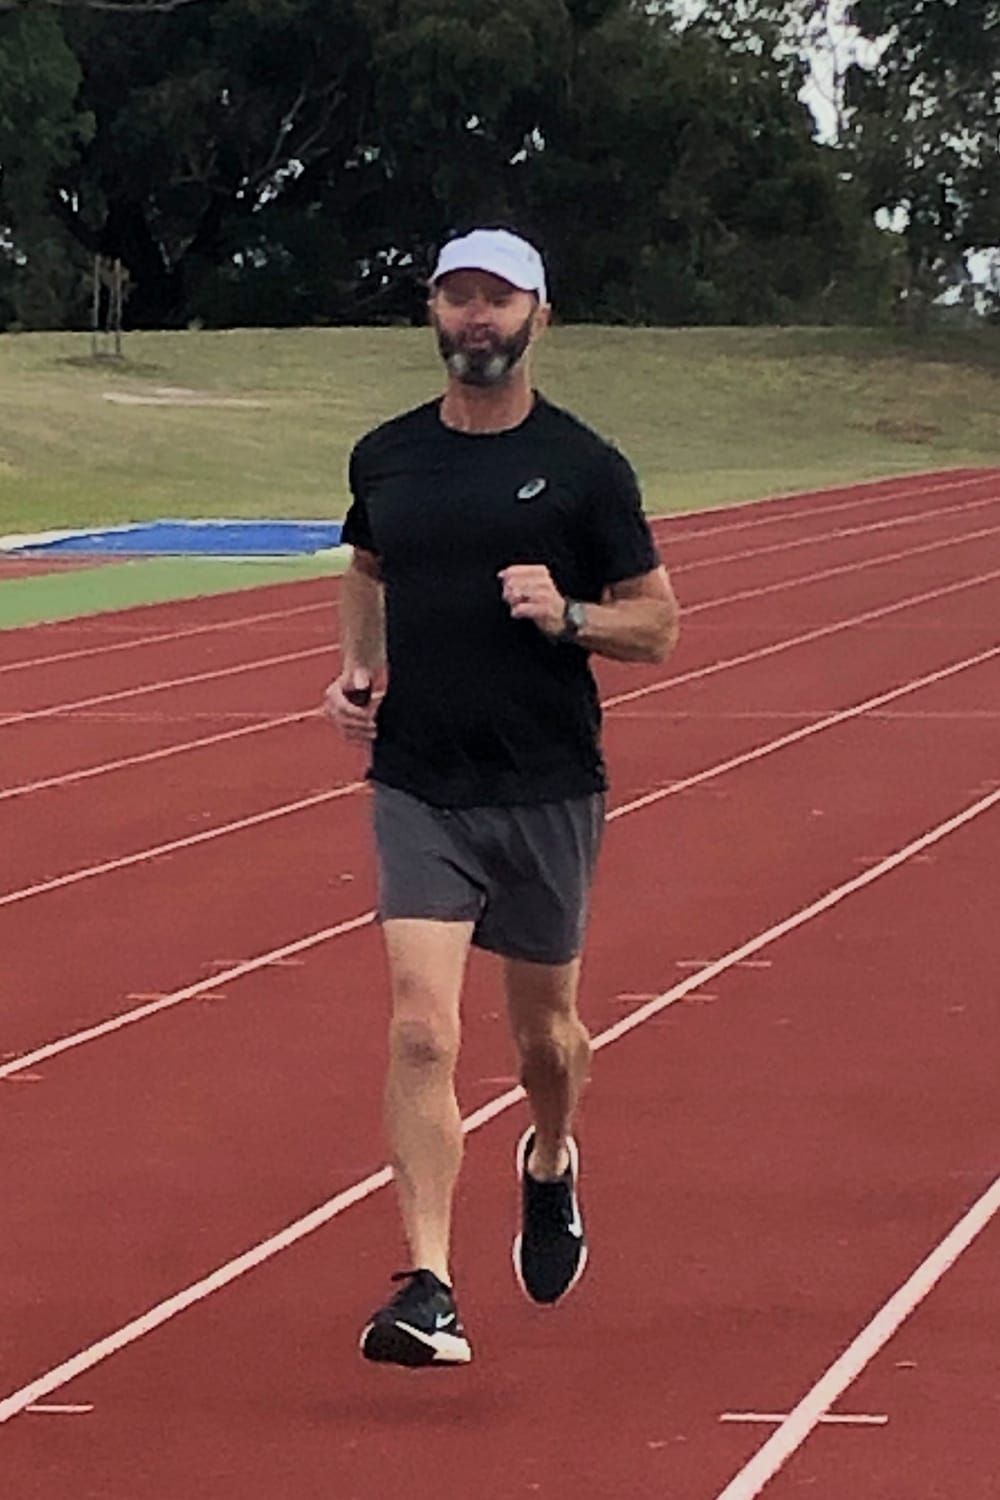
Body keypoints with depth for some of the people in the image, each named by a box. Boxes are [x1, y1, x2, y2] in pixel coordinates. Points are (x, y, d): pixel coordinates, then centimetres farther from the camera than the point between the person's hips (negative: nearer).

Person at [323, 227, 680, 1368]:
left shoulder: (583, 466, -4)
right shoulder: (386, 458, 5)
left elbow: (657, 627, 1)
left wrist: (567, 617, -19)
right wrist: (357, 670, 8)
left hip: (548, 791, -1)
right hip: (418, 788, 1)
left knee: (543, 1029, 15)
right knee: (422, 1032, -14)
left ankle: (550, 1165, 49)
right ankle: (428, 1290, -17)